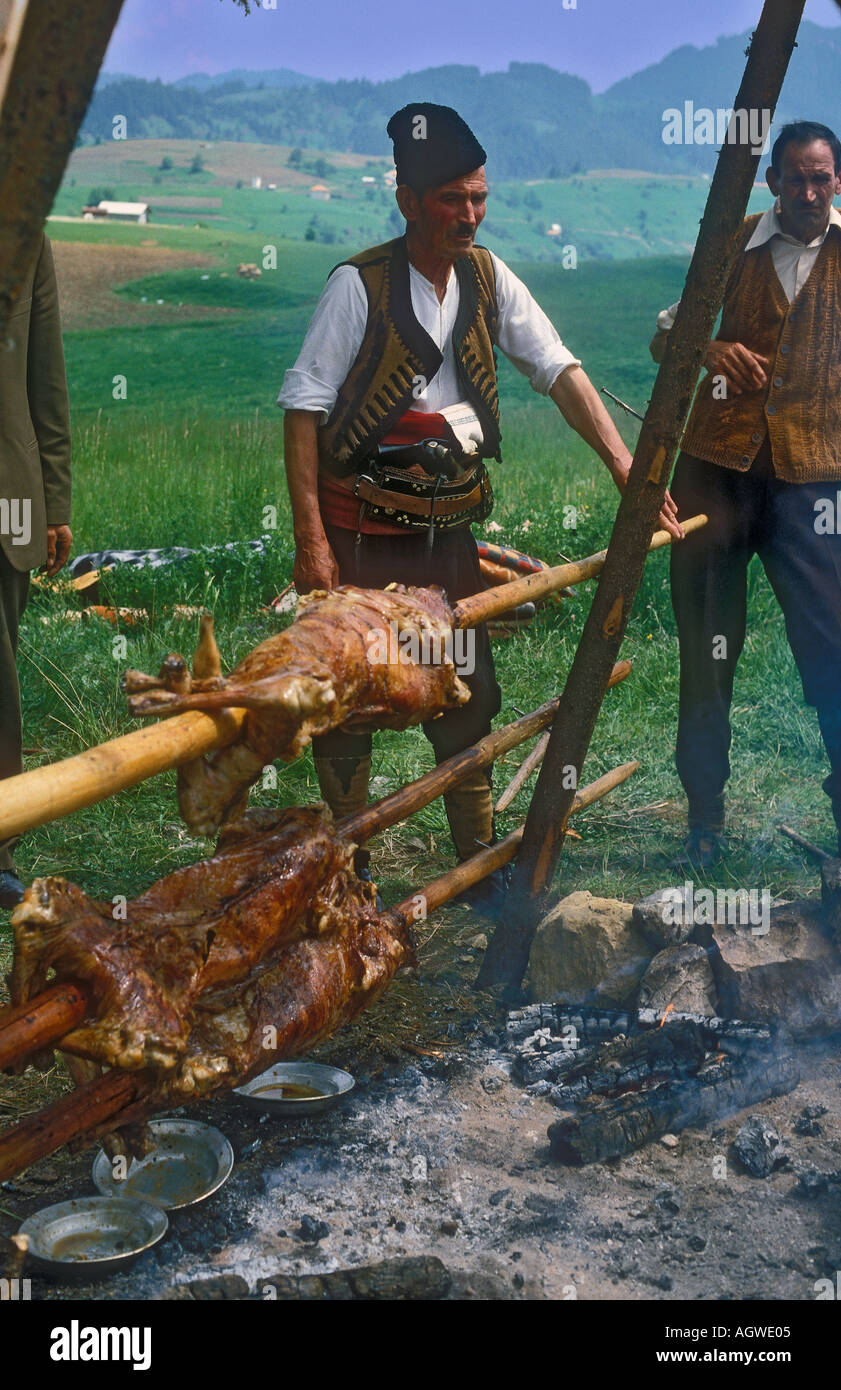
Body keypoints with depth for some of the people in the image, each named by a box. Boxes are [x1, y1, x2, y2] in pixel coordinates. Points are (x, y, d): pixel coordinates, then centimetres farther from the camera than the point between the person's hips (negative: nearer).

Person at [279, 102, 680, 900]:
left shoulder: (488, 278, 3)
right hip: (362, 535, -4)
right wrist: (310, 540, -16)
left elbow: (559, 371, 0)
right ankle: (346, 875, 20)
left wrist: (624, 465, -13)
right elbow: (303, 406, -11)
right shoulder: (360, 286, -11)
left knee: (469, 697, 10)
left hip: (448, 531, 5)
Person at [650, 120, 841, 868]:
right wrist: (709, 348, -12)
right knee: (706, 652, 5)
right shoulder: (734, 245, 9)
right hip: (717, 466, 2)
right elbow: (664, 337, 9)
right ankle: (705, 817, 18)